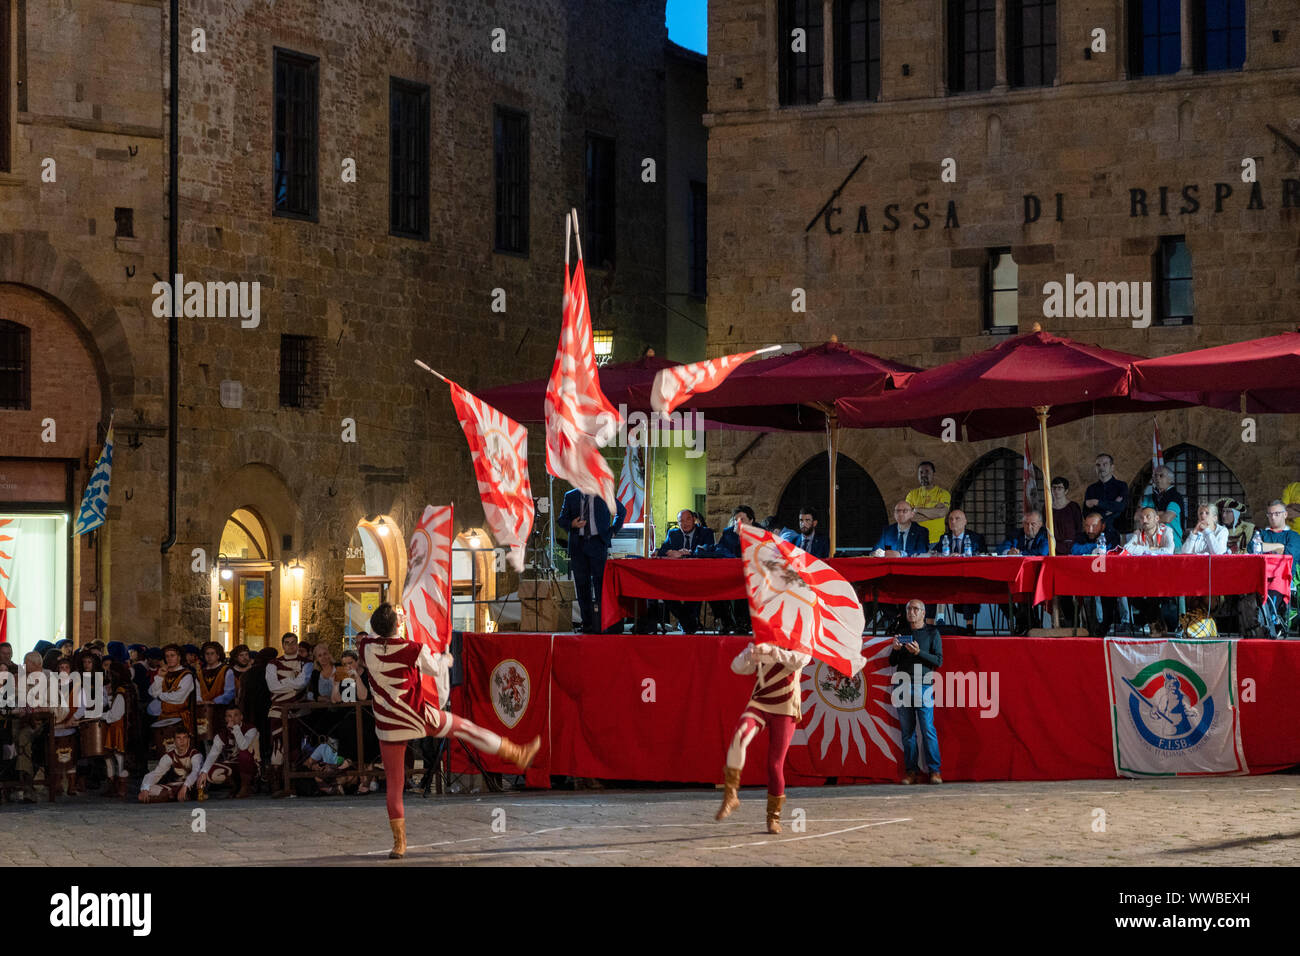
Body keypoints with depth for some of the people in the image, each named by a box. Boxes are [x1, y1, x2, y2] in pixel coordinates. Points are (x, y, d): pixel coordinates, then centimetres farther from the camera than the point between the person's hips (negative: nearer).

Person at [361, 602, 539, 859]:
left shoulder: (366, 648, -7)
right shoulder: (413, 650, -13)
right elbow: (434, 669, 6)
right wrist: (445, 659, 28)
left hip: (388, 727, 2)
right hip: (419, 717, -2)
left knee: (394, 783, 9)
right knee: (465, 728, 18)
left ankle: (399, 843, 11)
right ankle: (519, 755, 31)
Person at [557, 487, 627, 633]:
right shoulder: (571, 497, 9)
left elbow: (622, 511, 19)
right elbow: (561, 520, 12)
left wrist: (612, 530, 9)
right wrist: (572, 524, -10)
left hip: (598, 544, -2)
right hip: (578, 545, 2)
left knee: (600, 582, -9)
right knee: (582, 584, 2)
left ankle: (601, 624, -7)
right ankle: (587, 623, 8)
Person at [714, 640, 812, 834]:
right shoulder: (758, 644, 9)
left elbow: (798, 661, -22)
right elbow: (738, 666, -2)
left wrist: (773, 651, -37)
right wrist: (749, 655, -23)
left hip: (785, 709, -1)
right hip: (759, 703, 1)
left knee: (775, 764, -1)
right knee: (739, 736, -29)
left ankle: (774, 816, 16)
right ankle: (730, 796, -25)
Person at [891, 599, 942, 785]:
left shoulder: (932, 633, 8)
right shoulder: (902, 633, 19)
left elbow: (938, 661, 0)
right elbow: (892, 662, 20)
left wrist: (918, 652, -12)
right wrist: (895, 649, -1)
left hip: (923, 686, -4)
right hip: (903, 686, 4)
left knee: (928, 729, -10)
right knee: (907, 731, 1)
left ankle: (934, 770, -8)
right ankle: (911, 771, 4)